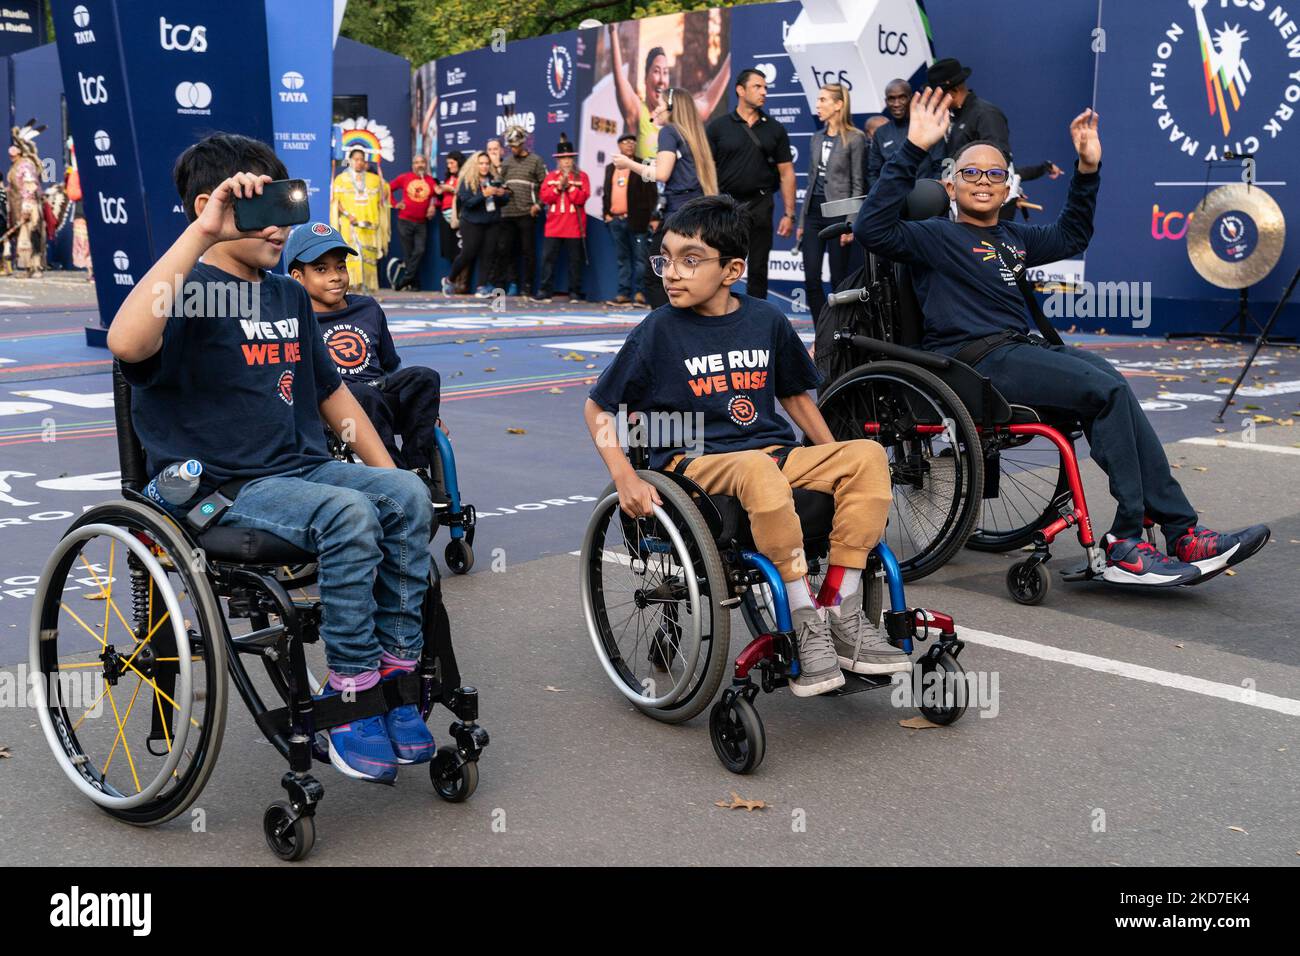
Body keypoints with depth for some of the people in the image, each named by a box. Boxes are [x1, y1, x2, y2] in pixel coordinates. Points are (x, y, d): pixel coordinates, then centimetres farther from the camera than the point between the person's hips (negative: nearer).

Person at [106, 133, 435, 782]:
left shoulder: (288, 296, 17)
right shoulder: (189, 291, -7)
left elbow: (331, 393, 24)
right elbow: (126, 342, -31)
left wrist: (386, 471, 13)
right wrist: (200, 234, -29)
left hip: (302, 468, 7)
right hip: (219, 487, -7)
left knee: (407, 494, -19)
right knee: (348, 513, -31)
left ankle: (393, 675, -13)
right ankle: (348, 694, -18)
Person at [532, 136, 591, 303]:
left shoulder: (581, 176, 5)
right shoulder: (551, 176, 12)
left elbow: (582, 198, -8)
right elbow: (544, 197, 1)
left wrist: (569, 186, -13)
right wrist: (558, 187, -11)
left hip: (574, 226, -2)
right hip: (554, 226, 2)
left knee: (575, 260, 1)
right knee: (548, 258, -1)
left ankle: (575, 292, 7)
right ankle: (545, 291, 2)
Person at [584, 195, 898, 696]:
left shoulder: (767, 321, 7)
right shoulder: (658, 331, -3)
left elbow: (795, 393, 21)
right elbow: (598, 407, 3)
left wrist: (836, 460, 11)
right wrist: (624, 476, -11)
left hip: (777, 452, 5)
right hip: (697, 463, -5)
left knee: (868, 455, -19)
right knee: (757, 469, -39)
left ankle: (840, 612, -18)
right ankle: (804, 622, -27)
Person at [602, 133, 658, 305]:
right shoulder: (610, 168, 17)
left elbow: (652, 194, -2)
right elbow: (606, 193, 21)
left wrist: (648, 216, -10)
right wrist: (606, 213, 8)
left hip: (636, 220, -5)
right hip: (615, 219, 5)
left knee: (639, 257, -5)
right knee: (622, 258, 8)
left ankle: (639, 293, -5)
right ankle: (624, 293, 10)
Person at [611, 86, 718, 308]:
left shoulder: (669, 131, -1)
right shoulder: (694, 135, 22)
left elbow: (662, 174, -11)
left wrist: (630, 163, 1)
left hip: (678, 213, -8)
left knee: (655, 280, -6)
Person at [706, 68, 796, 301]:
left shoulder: (774, 129, 8)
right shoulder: (718, 127, 2)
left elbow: (786, 173, 7)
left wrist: (789, 214, 0)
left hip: (760, 205, 2)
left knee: (758, 271, 6)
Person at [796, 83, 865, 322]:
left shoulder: (854, 138, -6)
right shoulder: (817, 138, 13)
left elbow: (857, 183, -7)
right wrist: (801, 221, 13)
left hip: (838, 211, -6)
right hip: (814, 211, 6)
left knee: (839, 279, 0)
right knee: (811, 279, 1)